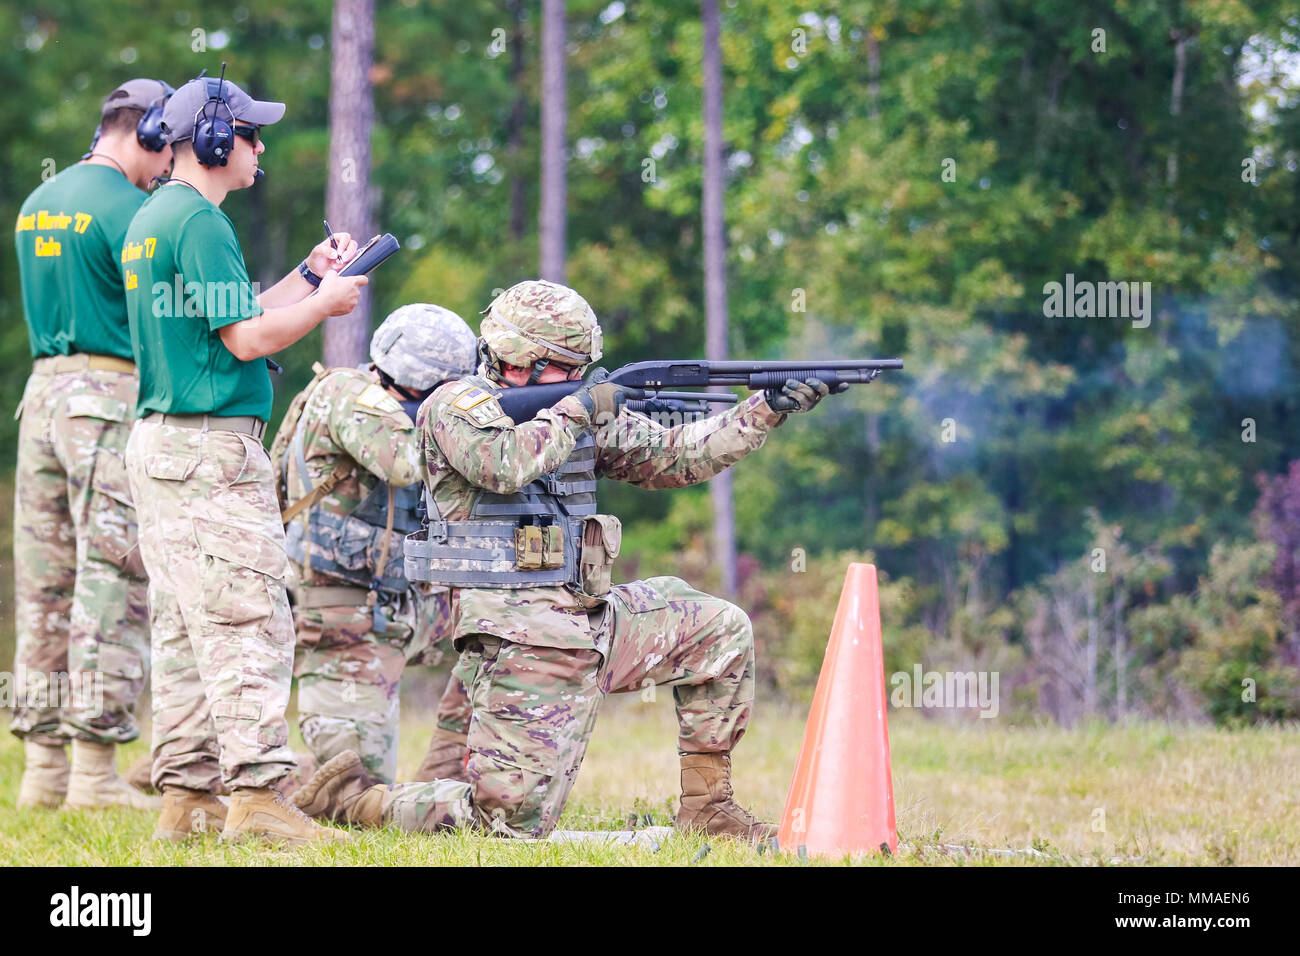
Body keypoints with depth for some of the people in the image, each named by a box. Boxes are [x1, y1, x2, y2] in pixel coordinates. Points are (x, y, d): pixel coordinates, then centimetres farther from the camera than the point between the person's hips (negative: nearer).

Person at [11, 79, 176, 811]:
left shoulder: (38, 203, 16)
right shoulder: (126, 209, -10)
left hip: (43, 392, 8)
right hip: (112, 397, -8)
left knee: (47, 587, 9)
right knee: (116, 585, -6)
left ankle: (44, 765, 11)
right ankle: (96, 768, -8)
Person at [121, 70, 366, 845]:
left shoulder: (152, 218, 18)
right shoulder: (200, 221, -13)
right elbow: (248, 338, -16)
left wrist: (309, 276, 21)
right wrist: (327, 303, -3)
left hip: (160, 441, 10)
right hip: (212, 449, -10)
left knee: (188, 632, 10)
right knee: (248, 625, -11)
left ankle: (187, 795, 10)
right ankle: (257, 794, -14)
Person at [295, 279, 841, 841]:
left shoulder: (587, 411, 13)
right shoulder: (459, 405, -8)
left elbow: (674, 457, 15)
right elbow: (503, 466, -28)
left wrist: (768, 410, 6)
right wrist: (578, 410, -15)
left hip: (585, 620, 8)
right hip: (520, 641, -8)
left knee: (721, 631, 8)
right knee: (513, 825, -13)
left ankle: (706, 806, 14)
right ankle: (350, 799, 4)